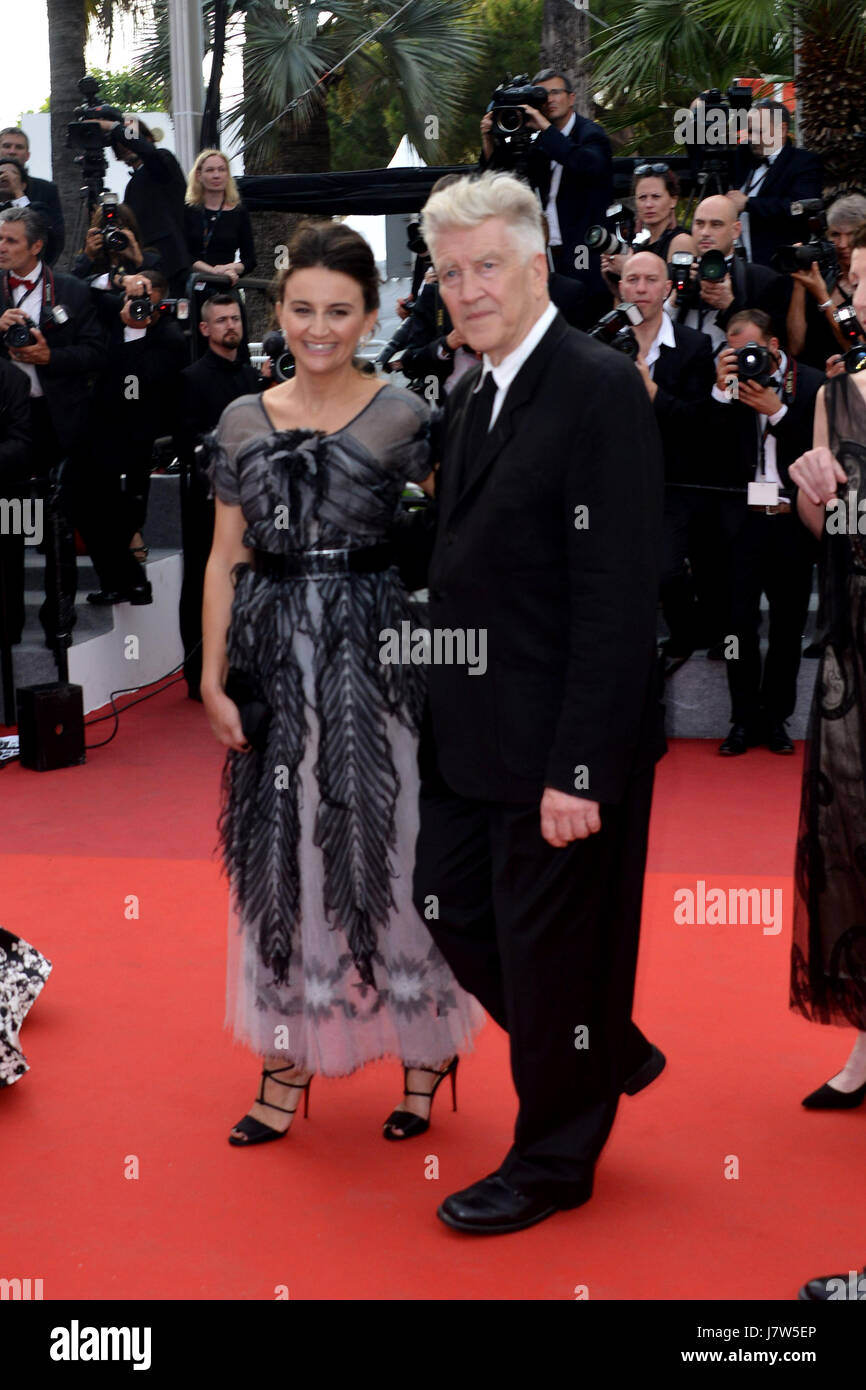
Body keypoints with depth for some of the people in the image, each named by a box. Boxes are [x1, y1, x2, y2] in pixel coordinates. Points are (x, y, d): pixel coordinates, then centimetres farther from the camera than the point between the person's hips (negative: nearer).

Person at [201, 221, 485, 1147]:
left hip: (372, 653, -3)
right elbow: (225, 562, 8)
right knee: (280, 854, 9)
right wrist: (212, 680, 2)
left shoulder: (401, 416, -2)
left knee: (382, 844, 2)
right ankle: (290, 1058, 20)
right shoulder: (244, 421, 7)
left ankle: (424, 1049, 17)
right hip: (273, 660, 3)